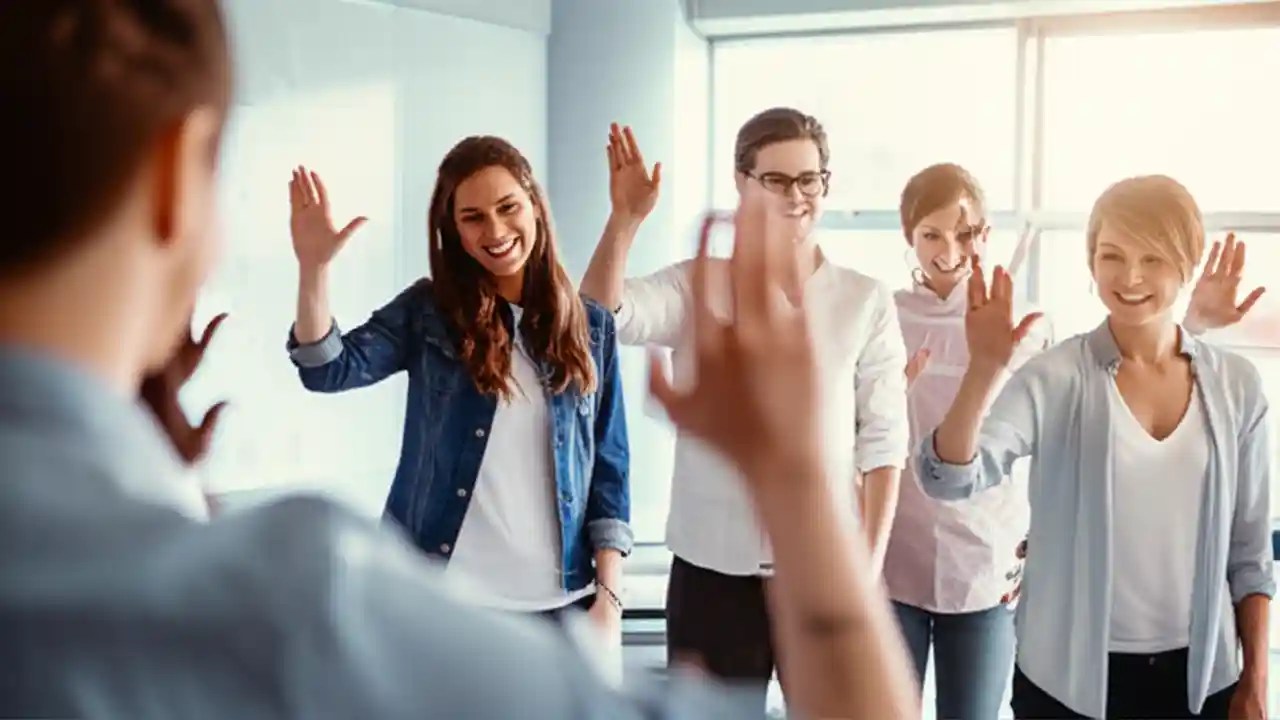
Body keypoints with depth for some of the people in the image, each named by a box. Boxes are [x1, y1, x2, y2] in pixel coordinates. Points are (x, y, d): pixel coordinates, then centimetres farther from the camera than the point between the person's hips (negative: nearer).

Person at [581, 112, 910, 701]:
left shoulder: (866, 302, 1)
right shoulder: (697, 287, 1)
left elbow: (882, 444, -1)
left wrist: (868, 570, -5)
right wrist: (625, 218, -31)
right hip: (712, 570, 0)